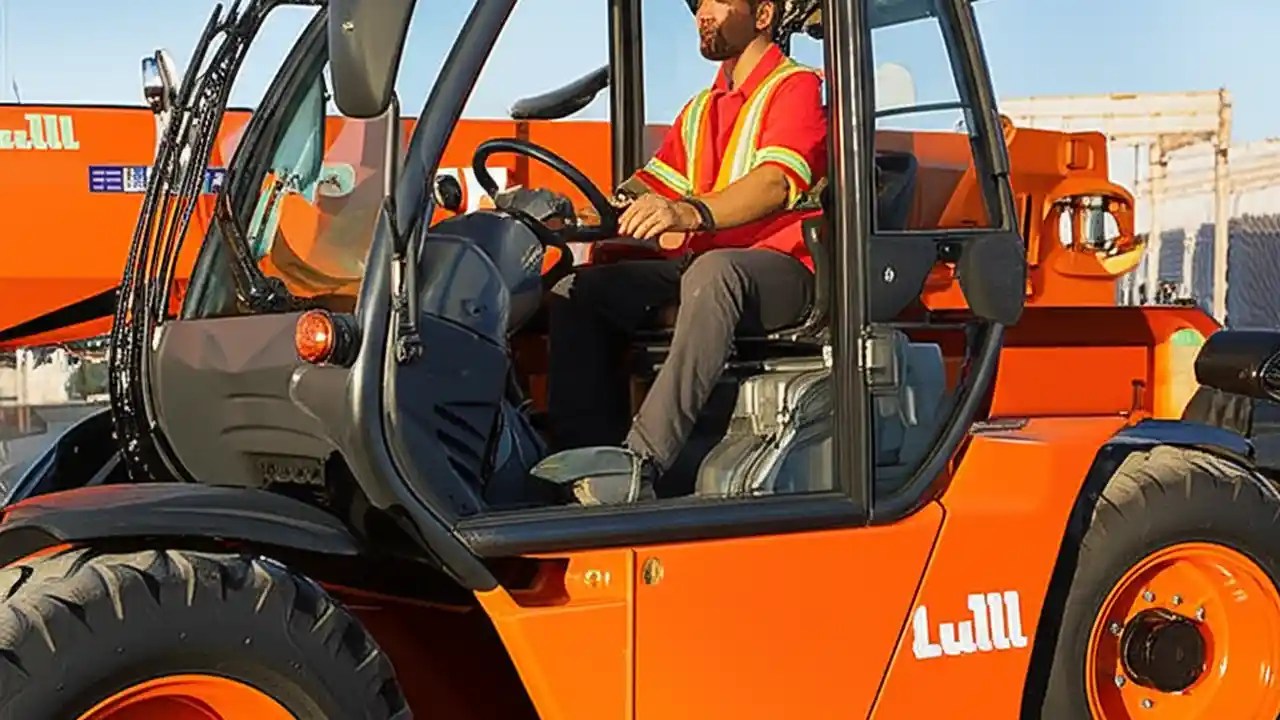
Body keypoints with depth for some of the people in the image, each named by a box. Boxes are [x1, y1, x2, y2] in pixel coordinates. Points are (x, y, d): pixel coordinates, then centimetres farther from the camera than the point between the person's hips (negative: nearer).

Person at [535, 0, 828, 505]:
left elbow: (774, 184, -19)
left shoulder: (798, 87, 0)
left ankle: (641, 463, -47)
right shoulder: (701, 109, 26)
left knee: (712, 271, -40)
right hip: (694, 267, 8)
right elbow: (653, 185, 18)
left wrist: (690, 213, -37)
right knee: (576, 290, -11)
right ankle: (589, 470, -22)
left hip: (782, 272, -8)